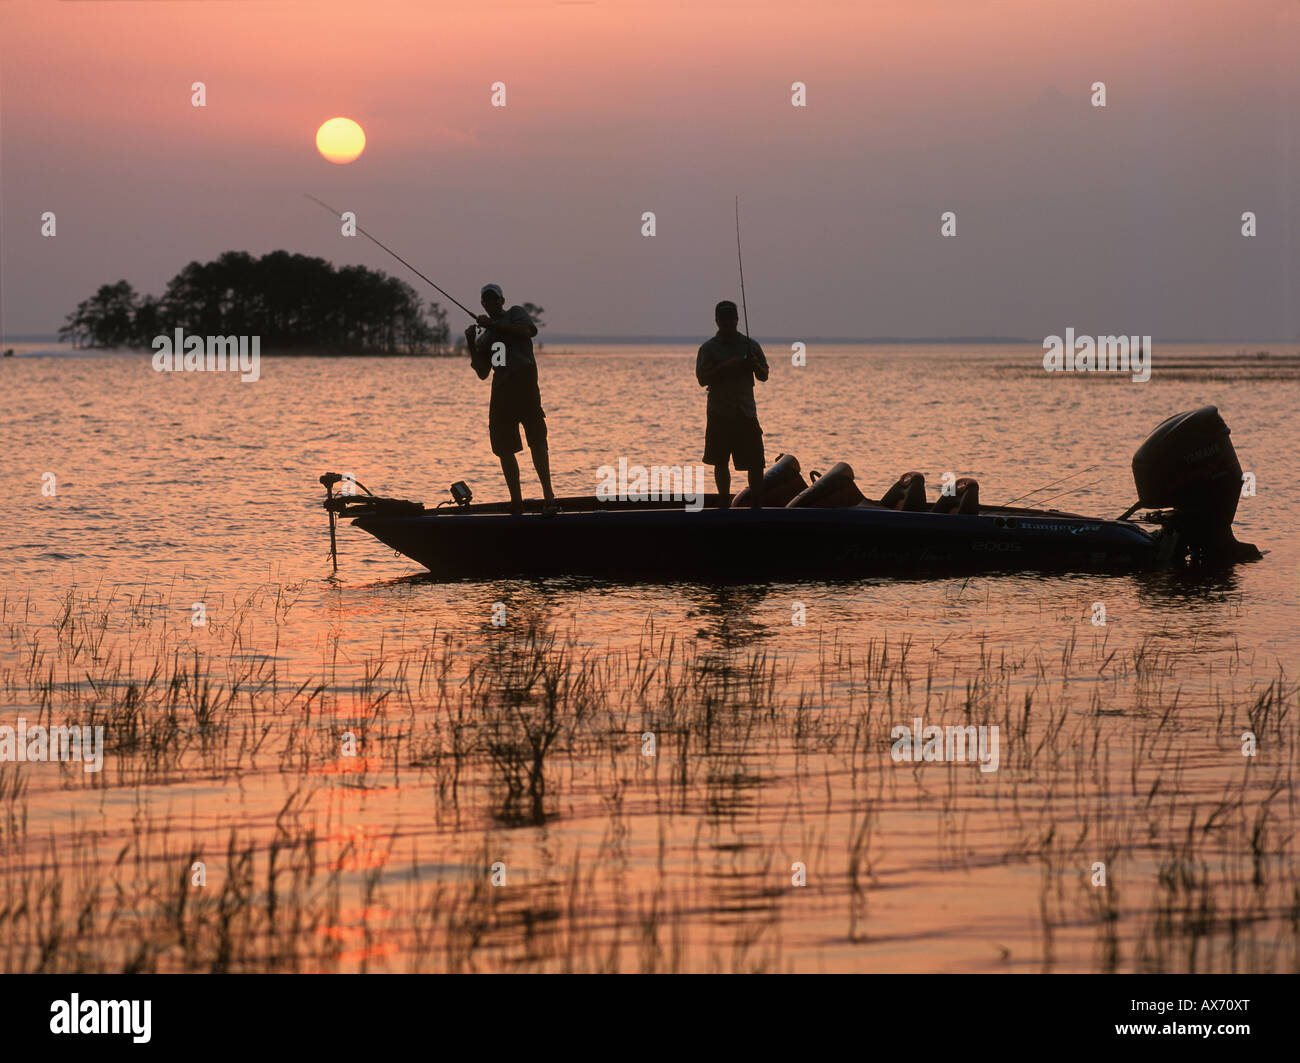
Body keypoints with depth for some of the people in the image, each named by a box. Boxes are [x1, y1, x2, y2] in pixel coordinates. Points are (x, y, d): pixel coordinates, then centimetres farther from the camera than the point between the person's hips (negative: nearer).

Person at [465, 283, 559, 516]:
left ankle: (548, 497, -21)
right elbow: (482, 373, 16)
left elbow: (525, 331, -12)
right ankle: (516, 501, 8)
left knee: (536, 439, -15)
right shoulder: (484, 338, 24)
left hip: (524, 383, -6)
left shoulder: (515, 313, 11)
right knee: (503, 446, 1)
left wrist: (493, 324, -11)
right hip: (500, 389, 6)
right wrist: (471, 345, 6)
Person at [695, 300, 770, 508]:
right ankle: (724, 504, 13)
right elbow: (702, 379, -8)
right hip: (719, 413, -1)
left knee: (755, 462, -5)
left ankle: (757, 505, 2)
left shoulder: (750, 345, 9)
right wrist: (726, 366, -19)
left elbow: (764, 376, 9)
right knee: (720, 462, 3)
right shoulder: (708, 348, 3)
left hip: (746, 412, 1)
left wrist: (756, 366, -12)